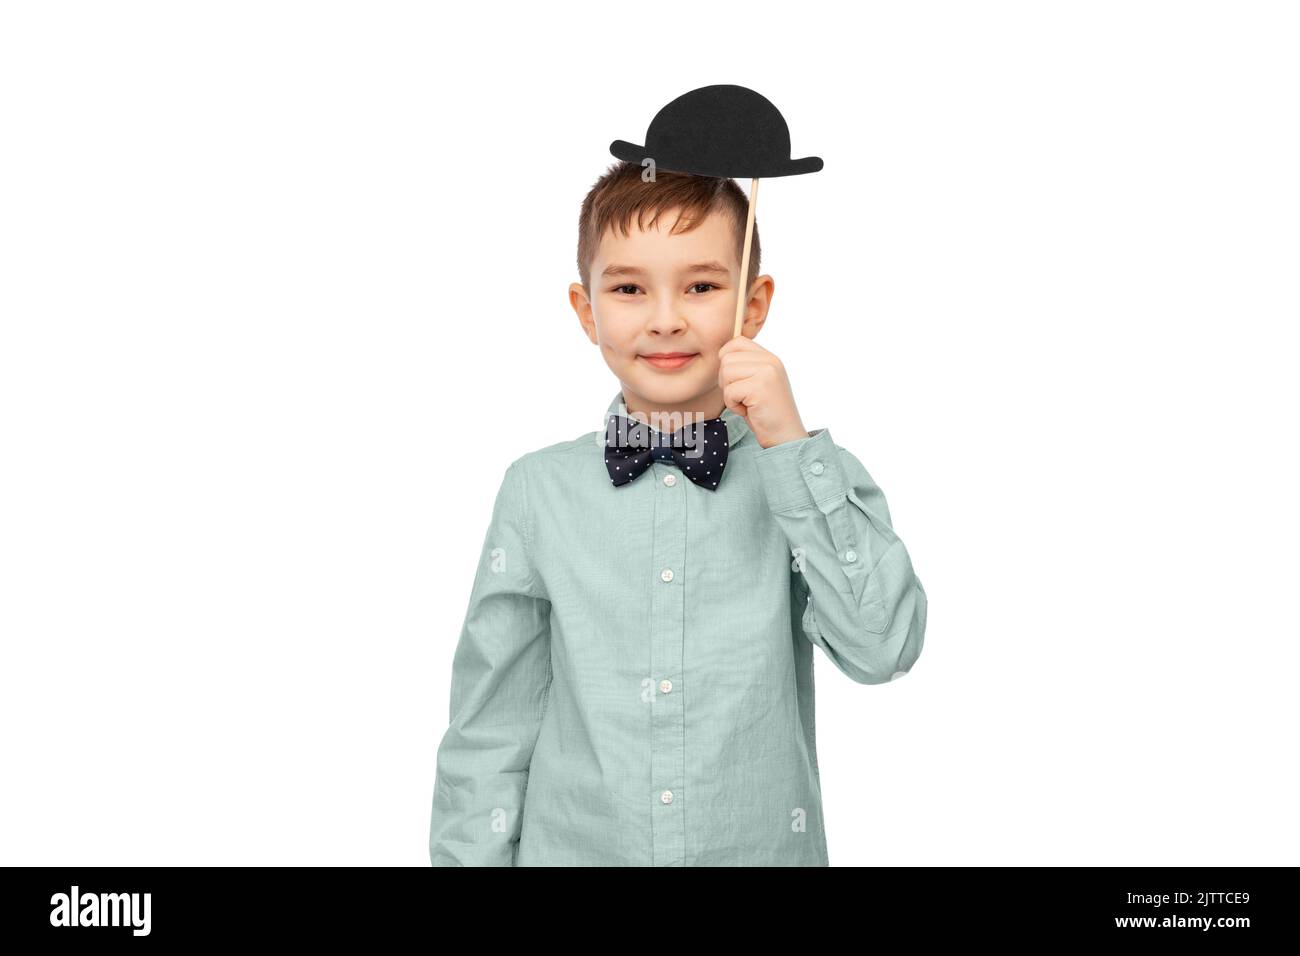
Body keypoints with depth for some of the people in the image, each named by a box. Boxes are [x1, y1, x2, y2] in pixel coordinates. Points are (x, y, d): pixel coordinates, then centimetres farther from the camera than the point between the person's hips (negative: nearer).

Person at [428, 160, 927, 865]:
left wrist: (789, 445, -22)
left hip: (764, 846, 0)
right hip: (572, 847, 0)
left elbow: (884, 650, -20)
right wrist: (468, 854, -4)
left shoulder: (808, 476, -6)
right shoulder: (540, 491, -6)